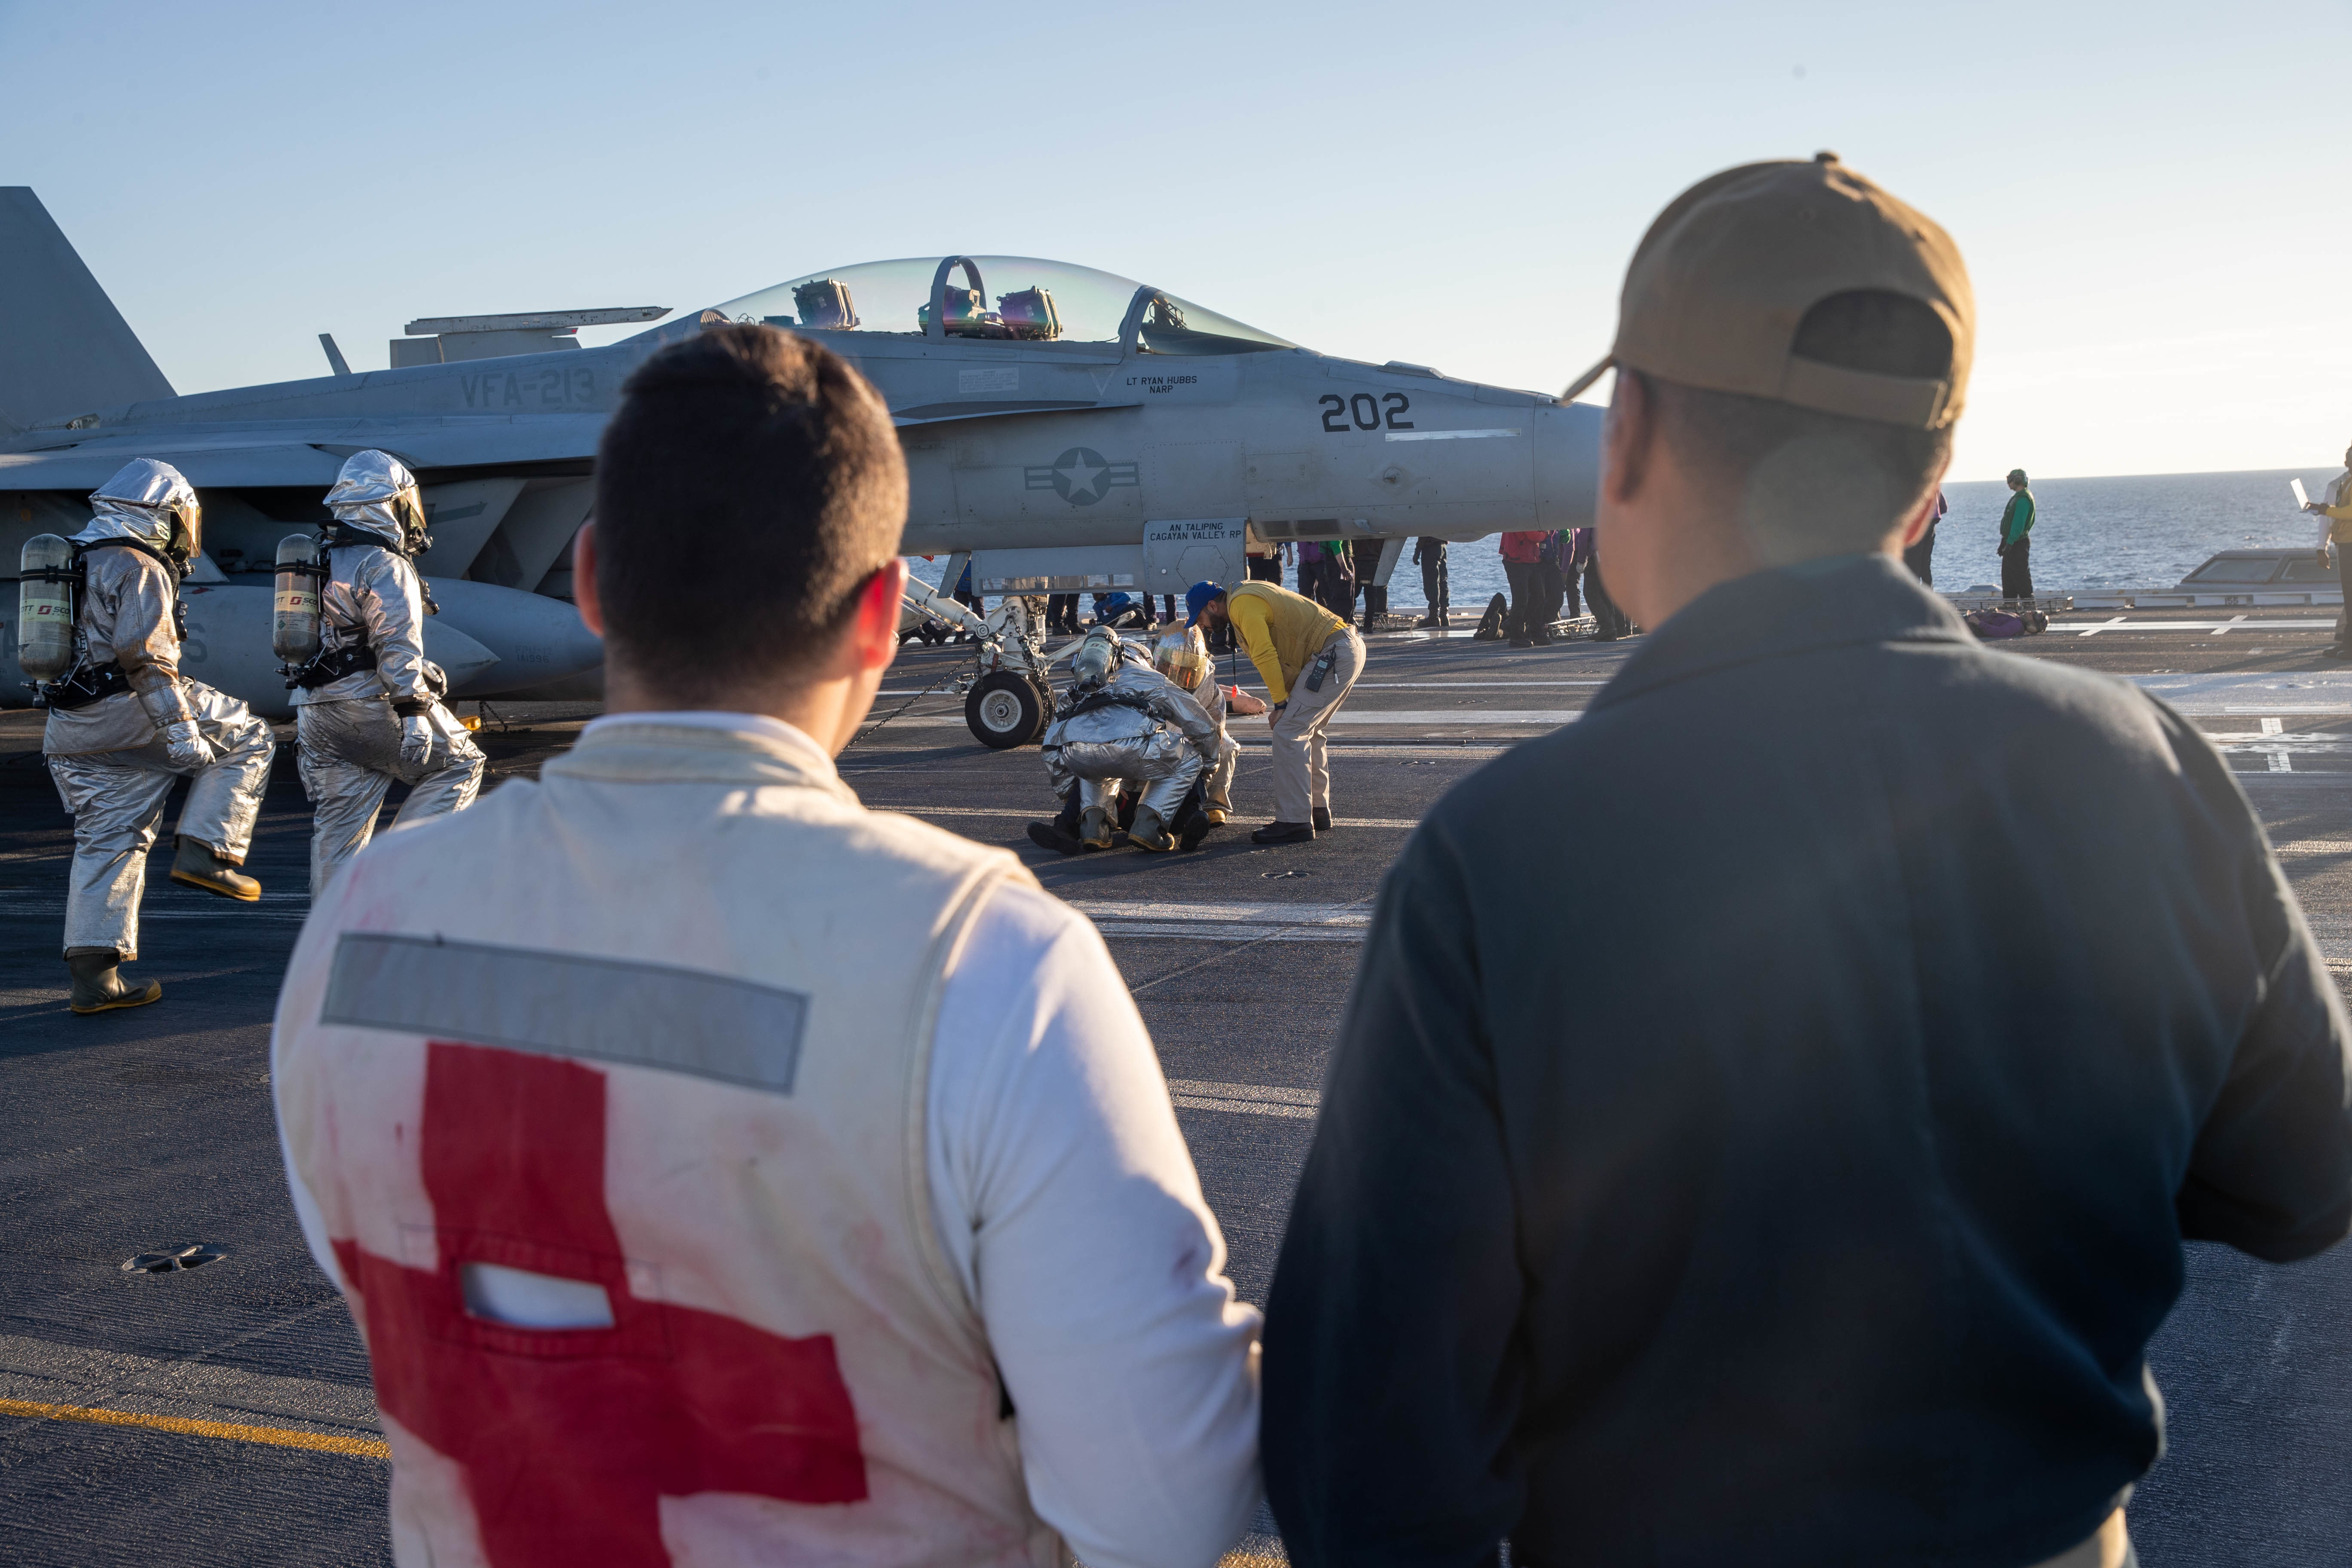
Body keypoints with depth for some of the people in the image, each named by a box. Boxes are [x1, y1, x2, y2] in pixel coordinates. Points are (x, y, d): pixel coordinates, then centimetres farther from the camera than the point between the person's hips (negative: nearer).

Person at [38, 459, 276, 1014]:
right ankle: (205, 853, -5)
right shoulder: (139, 568, -9)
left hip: (67, 733, 9)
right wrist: (181, 729, -21)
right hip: (121, 713, -9)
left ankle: (92, 974, 8)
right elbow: (145, 658, -19)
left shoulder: (76, 560, 21)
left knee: (107, 843, 11)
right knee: (246, 739, 6)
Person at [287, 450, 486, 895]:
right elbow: (398, 646, -19)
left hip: (317, 709, 9)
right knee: (458, 763, 7)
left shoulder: (322, 559, 20)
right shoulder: (385, 566, -11)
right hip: (371, 703, -9)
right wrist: (414, 715, -21)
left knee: (338, 823, 9)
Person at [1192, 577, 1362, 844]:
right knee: (1307, 731, 20)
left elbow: (1265, 656, -18)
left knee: (1289, 732, -11)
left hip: (1334, 655, -11)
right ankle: (1318, 811, 25)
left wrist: (1281, 703, -12)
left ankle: (1294, 822, -11)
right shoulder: (1250, 596, 21)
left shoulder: (1242, 605, -10)